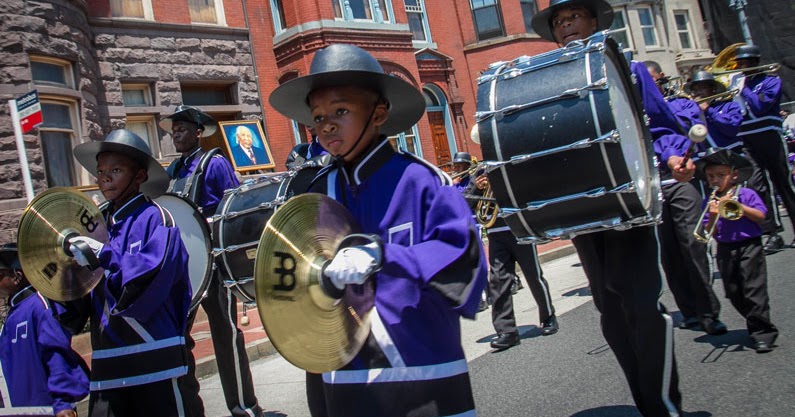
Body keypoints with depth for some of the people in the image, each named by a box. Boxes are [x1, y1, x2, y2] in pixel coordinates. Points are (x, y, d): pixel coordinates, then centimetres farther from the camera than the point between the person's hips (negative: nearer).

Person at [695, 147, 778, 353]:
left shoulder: (746, 194, 1)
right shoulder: (709, 202, 7)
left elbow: (761, 217, -8)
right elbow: (709, 233, 2)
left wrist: (740, 207, -17)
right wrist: (712, 217, -16)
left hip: (749, 247, -4)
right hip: (725, 250, 4)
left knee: (754, 289, -9)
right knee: (734, 293, 7)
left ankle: (762, 333, -1)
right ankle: (756, 326, 24)